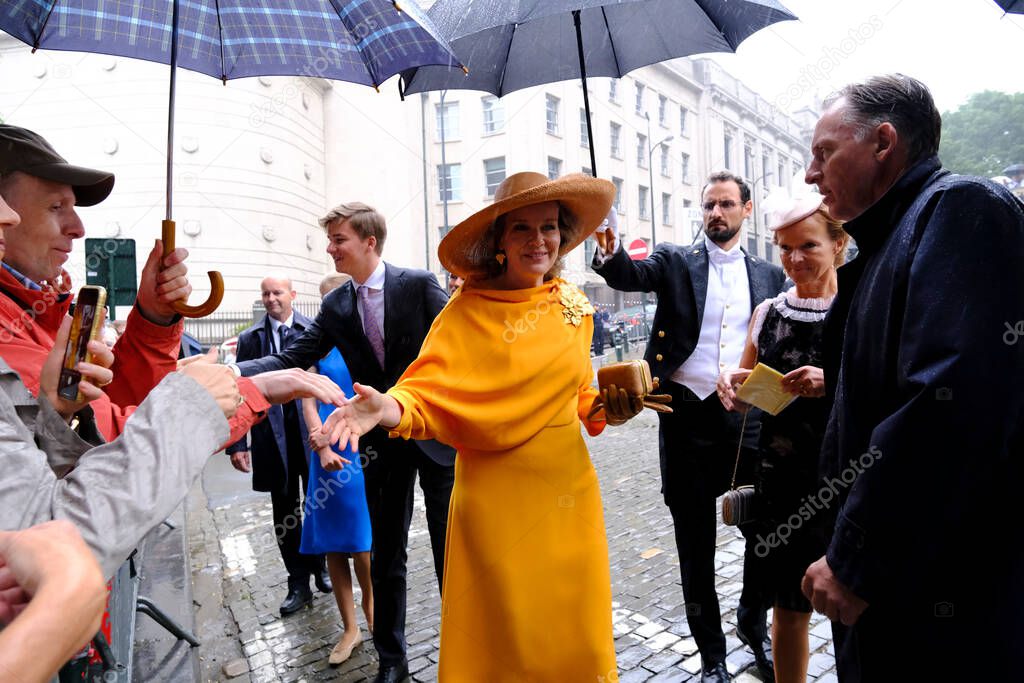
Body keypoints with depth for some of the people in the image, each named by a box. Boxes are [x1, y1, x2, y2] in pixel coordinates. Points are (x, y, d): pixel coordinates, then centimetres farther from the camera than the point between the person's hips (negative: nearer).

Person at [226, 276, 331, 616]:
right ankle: (298, 584, 24)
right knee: (284, 513, 10)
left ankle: (320, 568, 36)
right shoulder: (250, 339, 4)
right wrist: (237, 443, -3)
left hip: (312, 432, -1)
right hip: (273, 437, 2)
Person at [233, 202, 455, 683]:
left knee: (451, 552, 5)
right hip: (383, 441, 4)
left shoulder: (419, 284, -9)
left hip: (436, 432, -4)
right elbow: (290, 360, -1)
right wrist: (229, 370, -15)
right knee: (386, 555, 15)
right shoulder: (336, 306, 3)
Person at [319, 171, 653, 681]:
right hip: (494, 492, -4)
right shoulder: (468, 310, -9)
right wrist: (387, 408, -34)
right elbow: (429, 395, -15)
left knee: (570, 628, 15)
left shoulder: (572, 306, 5)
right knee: (500, 634, 10)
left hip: (566, 487, 4)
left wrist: (602, 410, -2)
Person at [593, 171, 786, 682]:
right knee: (695, 543, 9)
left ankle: (753, 624, 38)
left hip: (748, 417, 2)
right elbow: (631, 276, -17)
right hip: (686, 416, -1)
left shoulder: (769, 274, 10)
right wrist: (611, 251, -38)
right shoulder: (676, 261, 3)